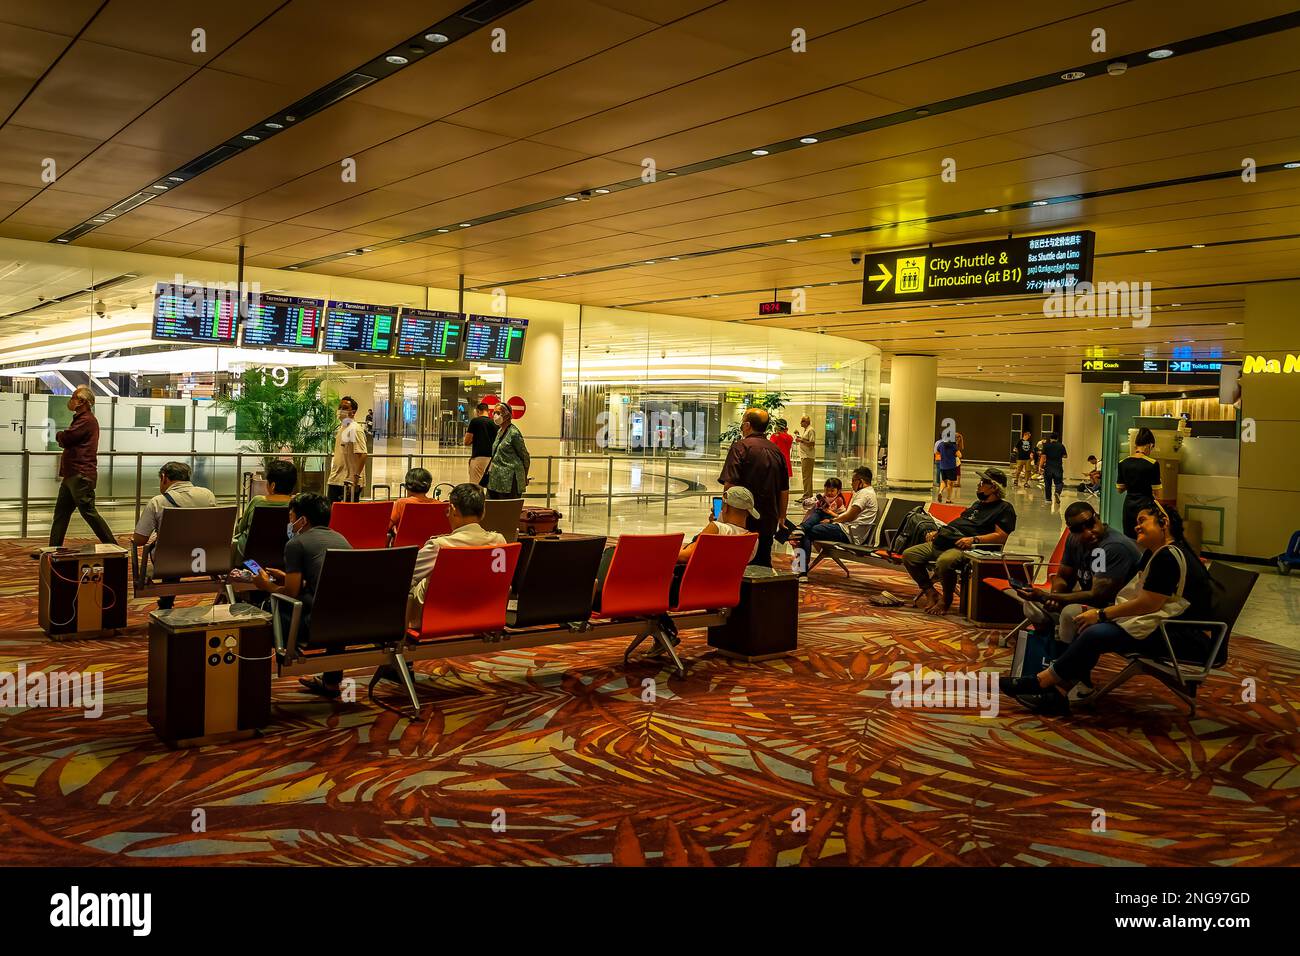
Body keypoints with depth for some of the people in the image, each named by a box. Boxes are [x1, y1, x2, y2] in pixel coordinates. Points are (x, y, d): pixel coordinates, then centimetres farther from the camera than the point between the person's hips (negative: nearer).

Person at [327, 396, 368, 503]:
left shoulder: (355, 430, -13)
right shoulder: (339, 429, 15)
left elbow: (362, 455, -21)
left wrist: (356, 478, -26)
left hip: (349, 482, -9)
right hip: (335, 480, 9)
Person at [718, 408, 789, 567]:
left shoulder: (740, 447, -10)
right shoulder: (776, 450, 10)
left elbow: (730, 484, -18)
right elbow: (784, 490, 14)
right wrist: (781, 517, 24)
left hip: (745, 519, -6)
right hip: (769, 521, 6)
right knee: (764, 562, 15)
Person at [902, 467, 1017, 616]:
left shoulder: (1004, 508, 3)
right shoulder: (977, 504, 31)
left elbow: (1001, 536, -10)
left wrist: (974, 539, -21)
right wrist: (938, 532, 17)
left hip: (964, 547, -9)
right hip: (943, 542, 9)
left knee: (944, 562, -41)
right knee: (909, 555, -7)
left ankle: (946, 600, -15)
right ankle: (930, 592, 3)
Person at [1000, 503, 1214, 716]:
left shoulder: (1169, 556, -17)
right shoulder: (1154, 554, 16)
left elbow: (1148, 604, -20)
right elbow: (1141, 599, 13)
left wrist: (1102, 614, -12)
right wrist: (1100, 613, -1)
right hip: (1166, 625, 10)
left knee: (1095, 634, -21)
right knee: (1089, 626, 0)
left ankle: (1042, 681, -10)